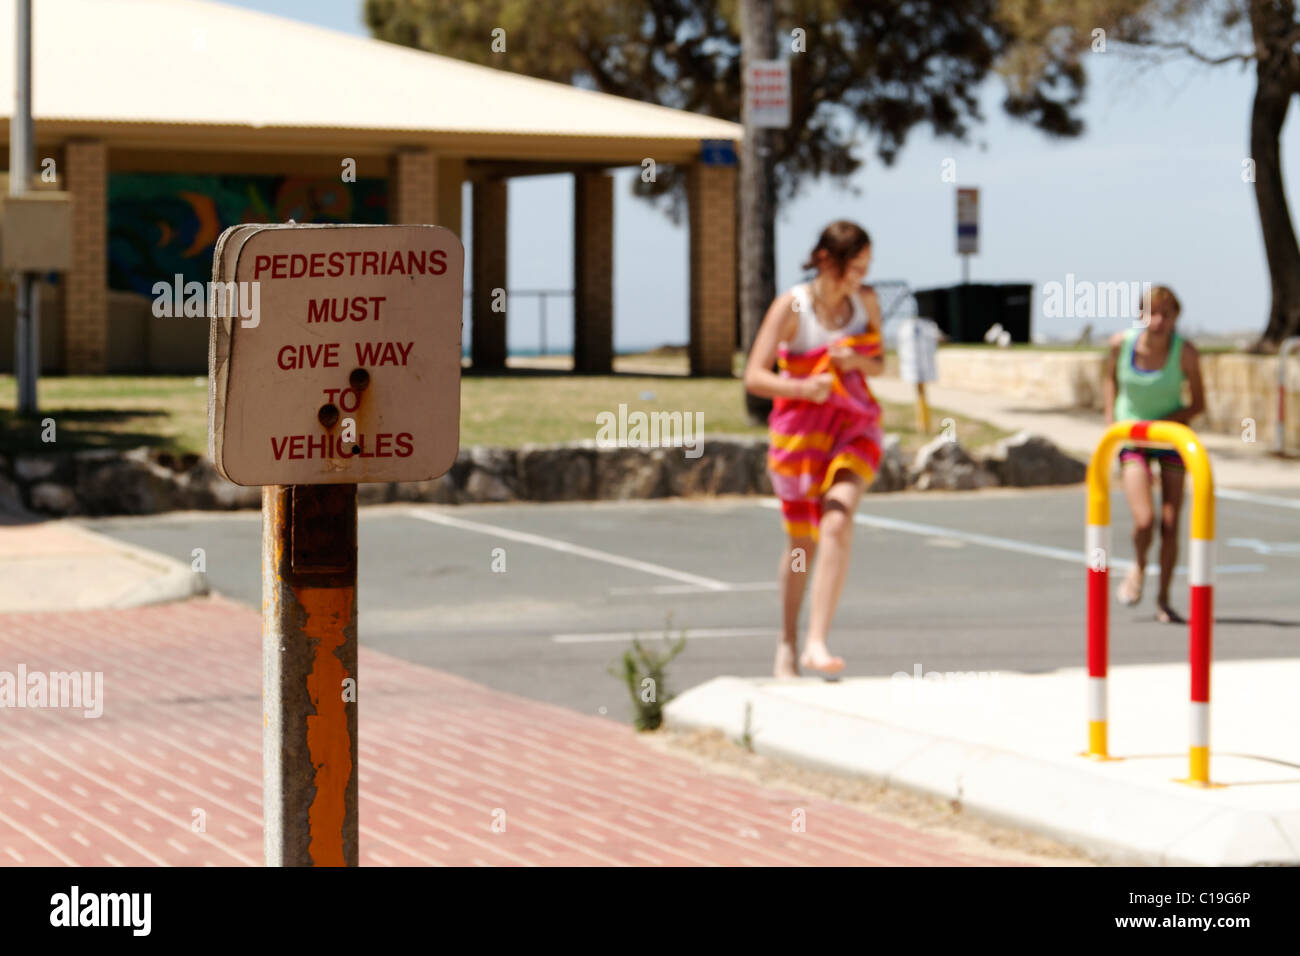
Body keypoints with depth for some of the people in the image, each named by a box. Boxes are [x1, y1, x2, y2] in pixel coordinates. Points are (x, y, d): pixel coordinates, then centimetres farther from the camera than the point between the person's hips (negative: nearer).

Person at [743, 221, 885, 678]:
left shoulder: (866, 301, -3)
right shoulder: (792, 306, -14)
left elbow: (879, 363, 11)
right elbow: (754, 377, -16)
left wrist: (857, 362, -12)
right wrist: (802, 388, -33)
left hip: (854, 422, 1)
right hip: (801, 427, -1)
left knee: (838, 520, -24)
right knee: (803, 541, 11)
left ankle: (816, 643, -27)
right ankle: (787, 643, 33)